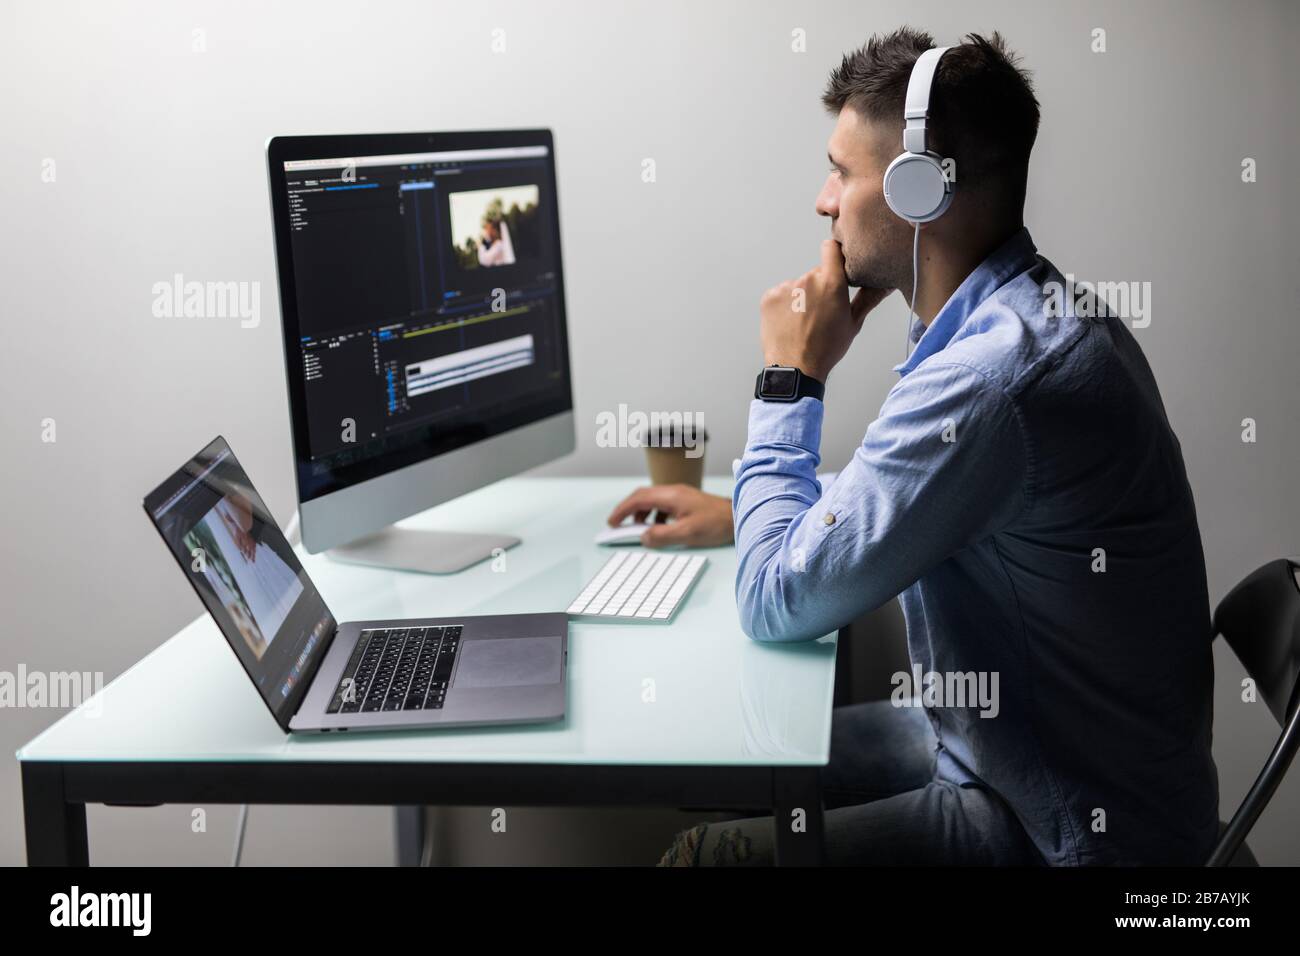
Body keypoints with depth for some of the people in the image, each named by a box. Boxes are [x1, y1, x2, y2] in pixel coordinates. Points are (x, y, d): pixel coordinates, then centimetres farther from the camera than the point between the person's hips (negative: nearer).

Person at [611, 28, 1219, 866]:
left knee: (707, 849, -15)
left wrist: (791, 378, -10)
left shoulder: (991, 375, -30)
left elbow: (779, 602, -22)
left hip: (1071, 827, -10)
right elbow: (909, 505, 22)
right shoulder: (1038, 316, 4)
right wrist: (742, 514, 15)